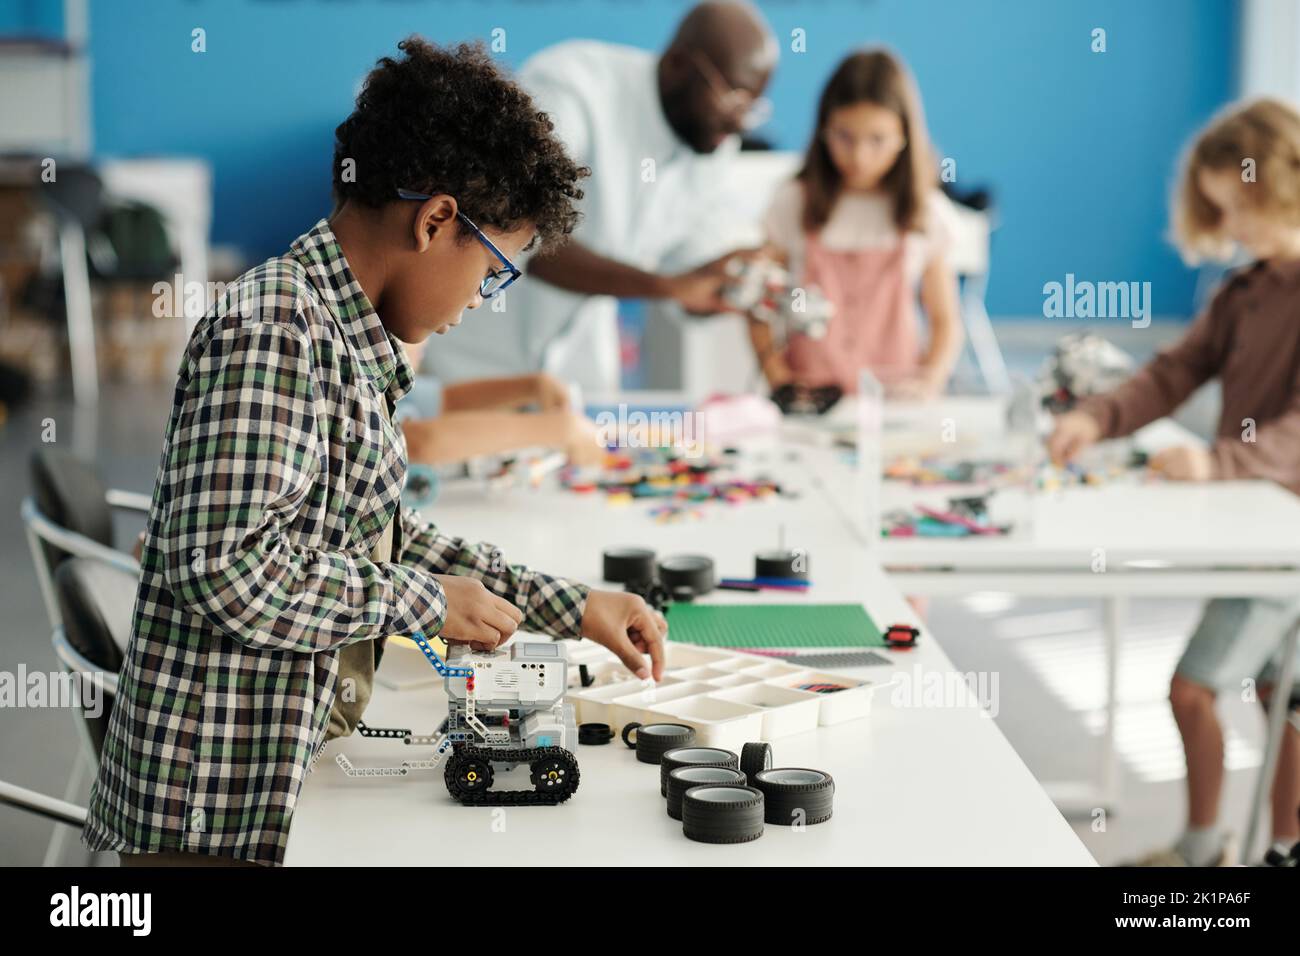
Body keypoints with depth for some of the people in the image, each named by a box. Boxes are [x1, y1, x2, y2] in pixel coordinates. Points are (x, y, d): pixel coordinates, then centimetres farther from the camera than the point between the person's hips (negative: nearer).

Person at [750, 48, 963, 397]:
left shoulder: (925, 212, 5)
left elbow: (945, 321, 9)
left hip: (895, 393, 1)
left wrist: (928, 384, -7)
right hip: (809, 392, -1)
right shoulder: (793, 204, 4)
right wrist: (779, 378, -7)